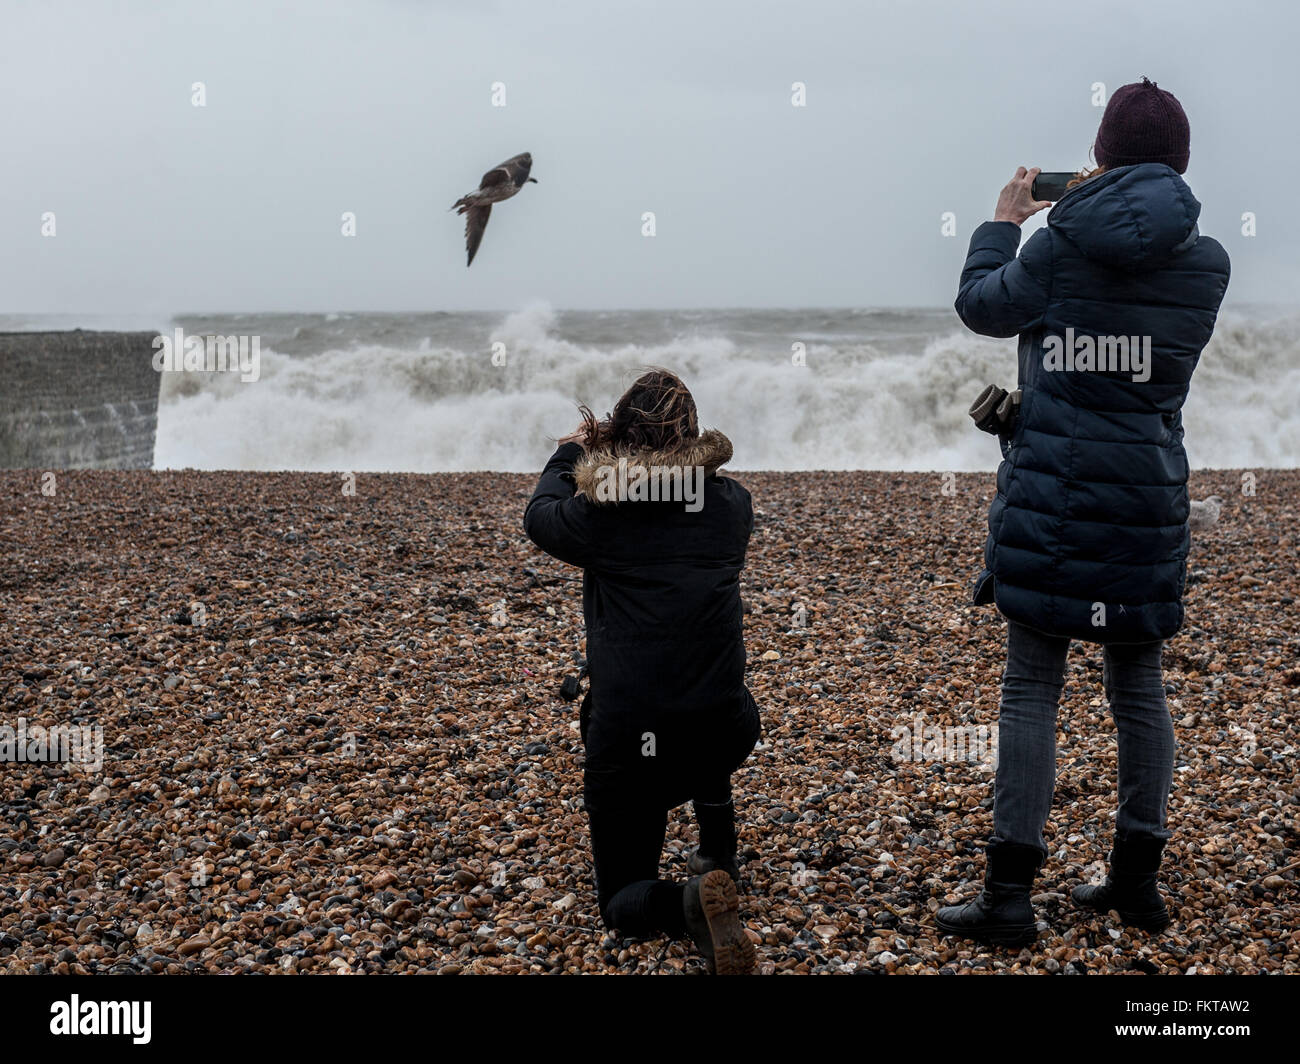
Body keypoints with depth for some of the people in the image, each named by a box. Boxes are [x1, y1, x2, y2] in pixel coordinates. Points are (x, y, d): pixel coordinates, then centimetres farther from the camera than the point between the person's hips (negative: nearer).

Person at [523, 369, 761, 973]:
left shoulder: (597, 514, -7)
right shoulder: (731, 504, 1)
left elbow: (539, 515, 16)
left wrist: (569, 453, 34)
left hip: (628, 745, -3)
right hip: (726, 740, 3)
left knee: (620, 901, 14)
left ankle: (691, 903, -19)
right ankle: (717, 863, 38)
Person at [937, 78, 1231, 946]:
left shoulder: (1061, 247, -8)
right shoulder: (1206, 264, 1)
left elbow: (982, 306, 7)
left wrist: (1002, 221, 24)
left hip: (1049, 499, -3)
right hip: (1148, 503, 3)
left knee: (1031, 691, 0)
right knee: (1139, 688, 13)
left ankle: (1010, 895, 1)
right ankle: (1138, 880, 22)